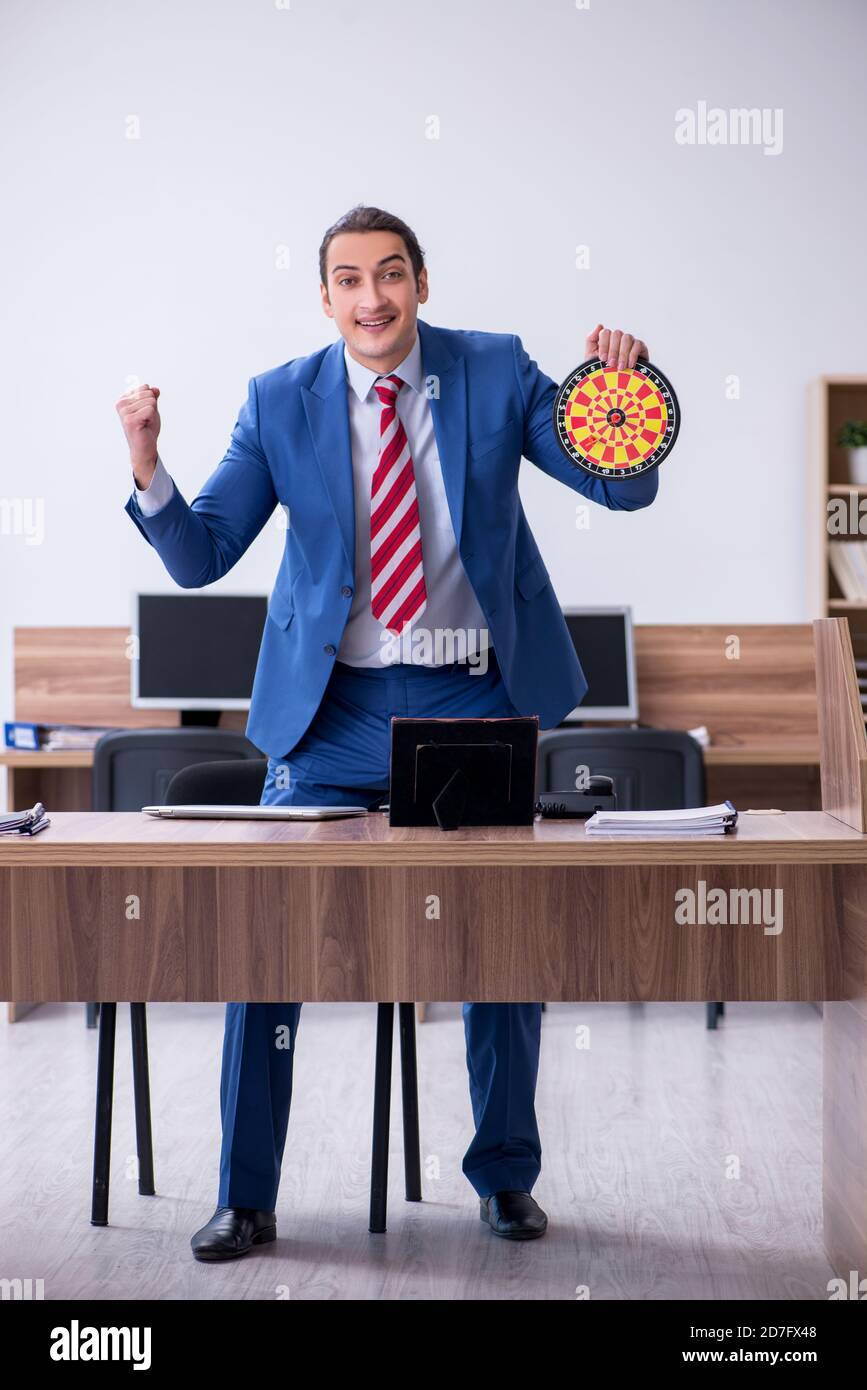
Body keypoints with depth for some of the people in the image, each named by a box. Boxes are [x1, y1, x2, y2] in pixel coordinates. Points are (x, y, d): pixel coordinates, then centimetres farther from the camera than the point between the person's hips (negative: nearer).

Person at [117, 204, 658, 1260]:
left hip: (475, 700, 0)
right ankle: (245, 1198, 10)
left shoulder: (497, 372, -1)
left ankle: (506, 1176, 27)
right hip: (334, 707, 0)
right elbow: (200, 556, -3)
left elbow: (624, 488, -3)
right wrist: (147, 468, -21)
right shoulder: (280, 401, -1)